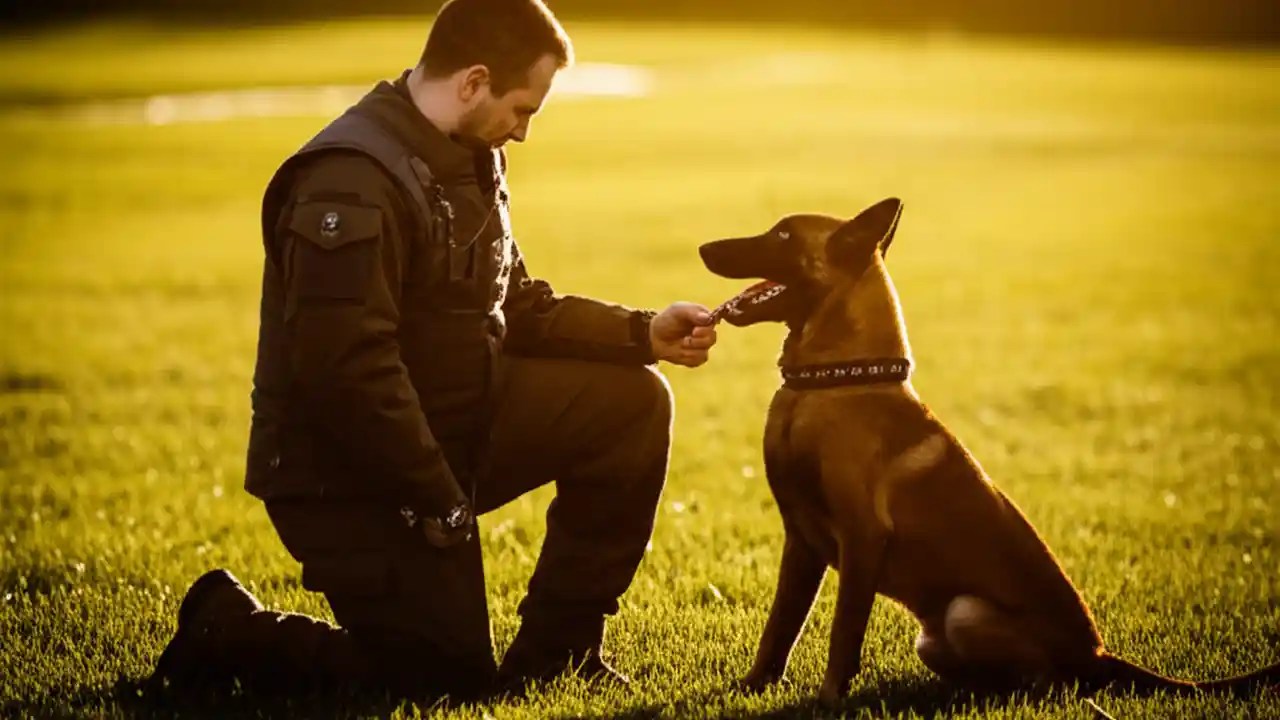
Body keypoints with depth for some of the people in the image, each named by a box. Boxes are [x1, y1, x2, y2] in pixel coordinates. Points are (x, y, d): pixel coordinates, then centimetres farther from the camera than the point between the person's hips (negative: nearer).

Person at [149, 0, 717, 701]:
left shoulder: (468, 159, 7)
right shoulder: (353, 185, -25)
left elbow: (516, 308, 14)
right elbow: (344, 372, -30)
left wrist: (642, 334, 0)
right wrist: (442, 503, -23)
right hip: (345, 476, -9)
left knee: (631, 404, -3)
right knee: (449, 679, -6)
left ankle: (552, 654, 6)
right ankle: (228, 632, 11)